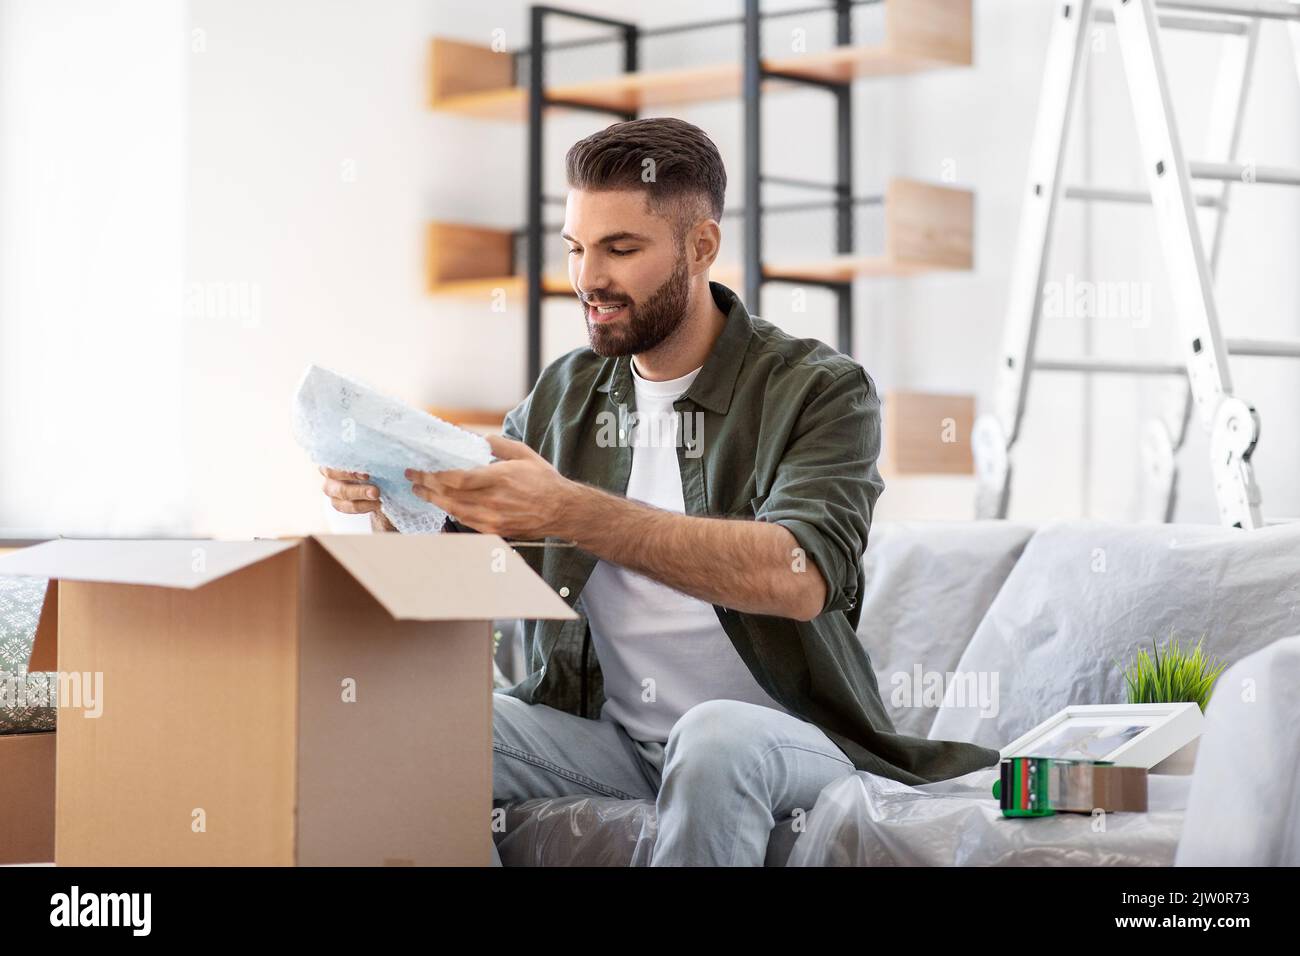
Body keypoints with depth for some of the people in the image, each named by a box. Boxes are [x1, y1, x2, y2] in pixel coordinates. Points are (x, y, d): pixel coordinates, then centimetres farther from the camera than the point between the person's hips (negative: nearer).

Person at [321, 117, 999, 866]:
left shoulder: (819, 390, -7)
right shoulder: (563, 396, 10)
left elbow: (799, 576, -27)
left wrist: (570, 511, -34)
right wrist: (391, 505, -15)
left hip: (784, 734, -4)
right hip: (601, 730, 4)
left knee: (714, 737, -38)